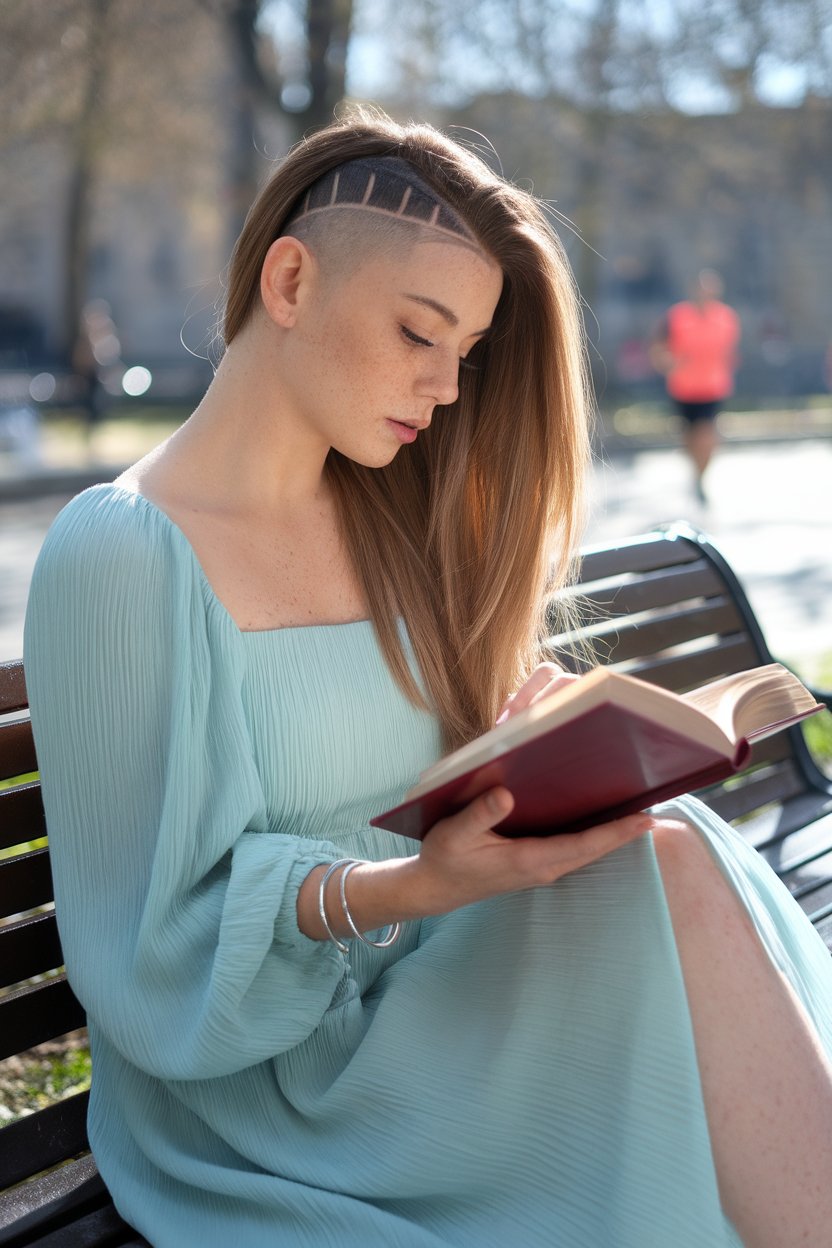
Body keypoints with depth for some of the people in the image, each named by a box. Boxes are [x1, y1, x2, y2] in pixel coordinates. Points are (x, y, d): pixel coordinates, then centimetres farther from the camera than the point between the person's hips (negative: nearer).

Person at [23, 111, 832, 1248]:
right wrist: (406, 888, -27)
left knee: (668, 856, -25)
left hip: (454, 982, 6)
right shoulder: (121, 555, -12)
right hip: (277, 1079, -6)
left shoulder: (391, 518, 9)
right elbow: (156, 951, -12)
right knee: (671, 873, -26)